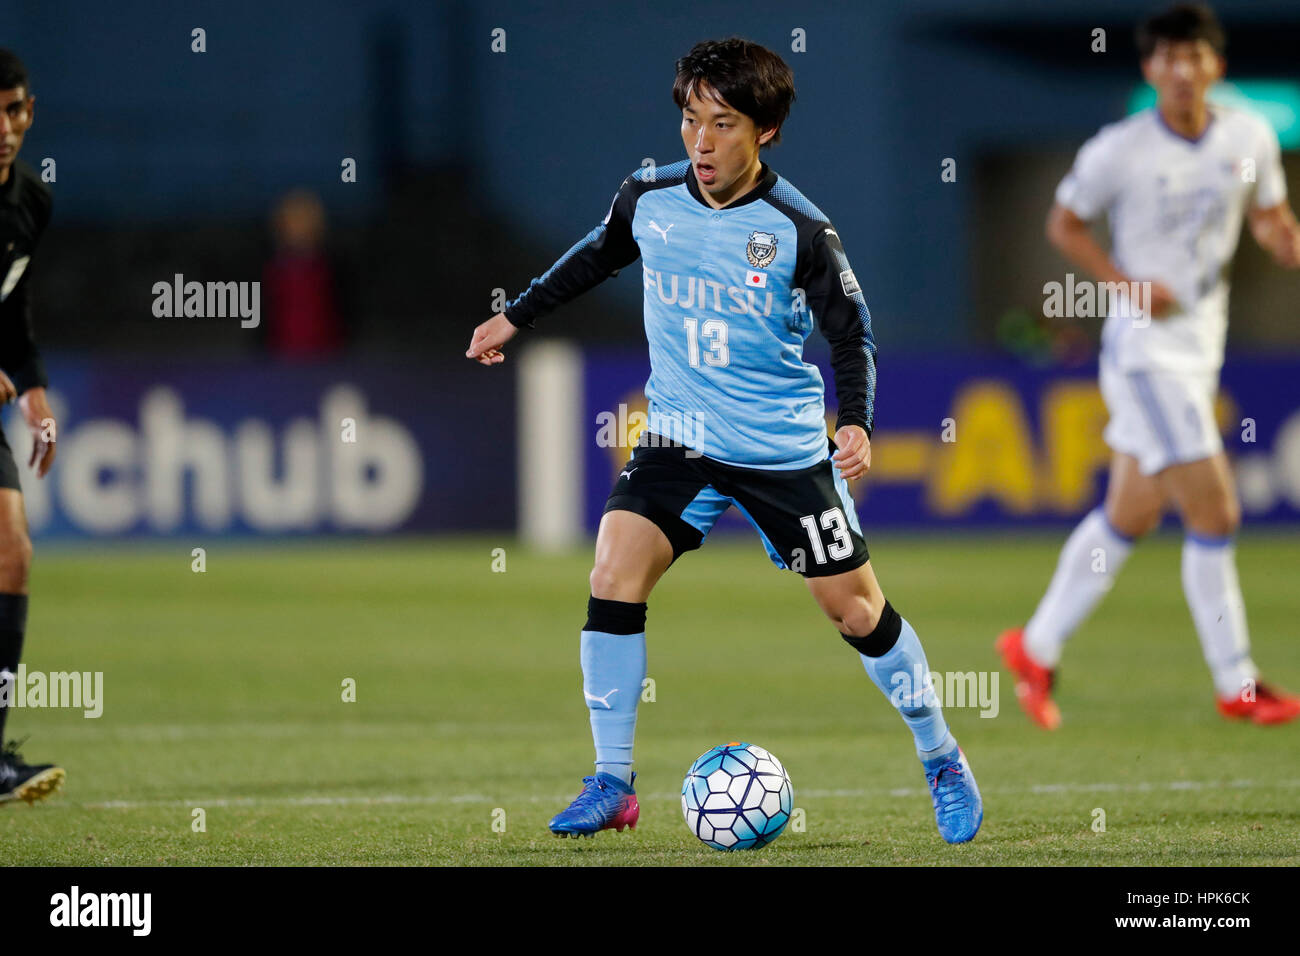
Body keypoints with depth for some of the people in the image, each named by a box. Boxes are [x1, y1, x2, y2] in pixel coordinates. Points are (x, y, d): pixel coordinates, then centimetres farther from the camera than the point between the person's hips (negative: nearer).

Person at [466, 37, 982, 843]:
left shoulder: (798, 230, -14)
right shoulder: (650, 199, -4)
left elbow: (851, 330, -6)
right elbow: (597, 257, 17)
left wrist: (857, 422, -21)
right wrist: (516, 318, 23)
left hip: (786, 447, -3)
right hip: (680, 436, 3)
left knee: (856, 609, 3)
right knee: (614, 578, -15)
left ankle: (945, 765, 24)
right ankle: (612, 787, -5)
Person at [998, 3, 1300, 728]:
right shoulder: (1120, 150, -13)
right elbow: (1064, 223, -1)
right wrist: (1129, 283, -15)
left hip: (1201, 346, 7)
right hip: (1145, 349, -7)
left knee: (1132, 513, 13)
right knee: (1214, 513, -10)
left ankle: (1037, 648, 26)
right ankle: (1236, 684, 0)